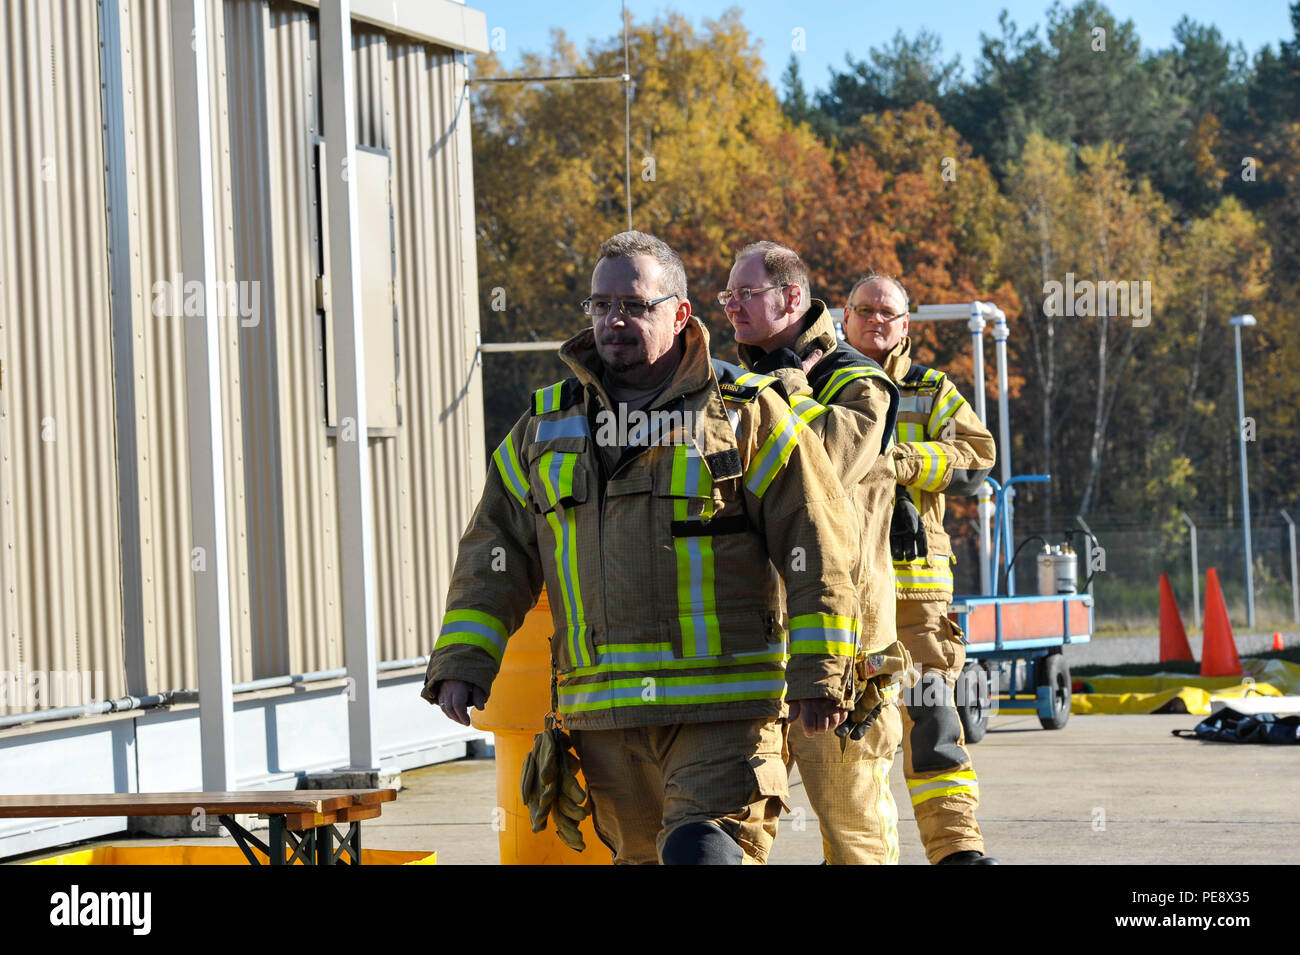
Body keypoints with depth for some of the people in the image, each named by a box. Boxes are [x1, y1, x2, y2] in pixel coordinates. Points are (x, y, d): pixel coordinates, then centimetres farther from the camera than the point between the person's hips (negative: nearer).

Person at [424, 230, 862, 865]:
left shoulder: (747, 415, 2)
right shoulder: (546, 426, 15)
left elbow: (815, 547, -1)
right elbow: (495, 552, 16)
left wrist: (818, 672, -7)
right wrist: (464, 662, 4)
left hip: (723, 705, -5)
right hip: (603, 716, 5)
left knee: (706, 851, -17)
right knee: (639, 855, 10)